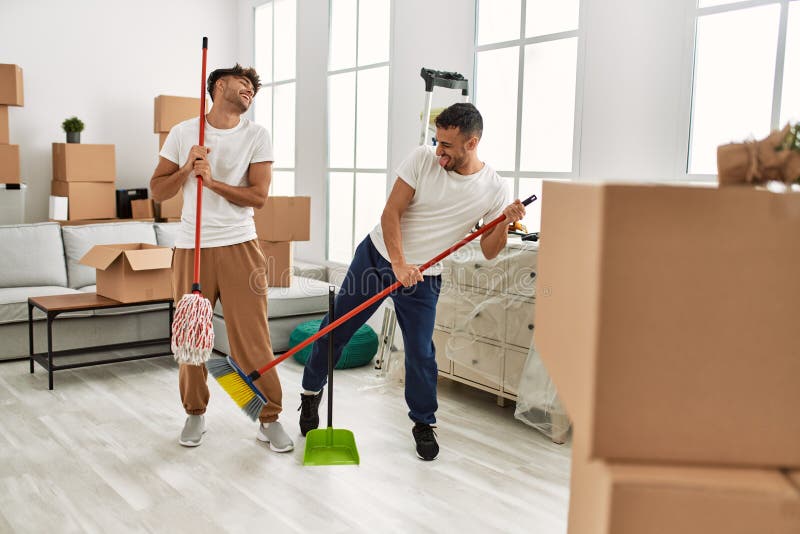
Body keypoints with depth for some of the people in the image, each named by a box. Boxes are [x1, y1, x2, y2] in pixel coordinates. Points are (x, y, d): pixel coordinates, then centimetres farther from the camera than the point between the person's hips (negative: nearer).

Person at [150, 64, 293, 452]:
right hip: (191, 248, 2)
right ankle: (195, 414, 26)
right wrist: (187, 169, -11)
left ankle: (269, 419, 9)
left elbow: (258, 196, -7)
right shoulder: (183, 132, 5)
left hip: (239, 247, -1)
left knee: (252, 337, -3)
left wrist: (212, 180, -16)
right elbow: (157, 191, 6)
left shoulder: (256, 136, 2)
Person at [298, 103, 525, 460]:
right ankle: (311, 392, 31)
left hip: (423, 279, 0)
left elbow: (488, 251, -3)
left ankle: (424, 424, 20)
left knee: (421, 354, -4)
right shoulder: (423, 158, -12)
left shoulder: (493, 189, -9)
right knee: (335, 330, 6)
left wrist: (505, 223, -23)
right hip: (377, 256, 1)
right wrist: (399, 265, -22)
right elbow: (391, 213, -13)